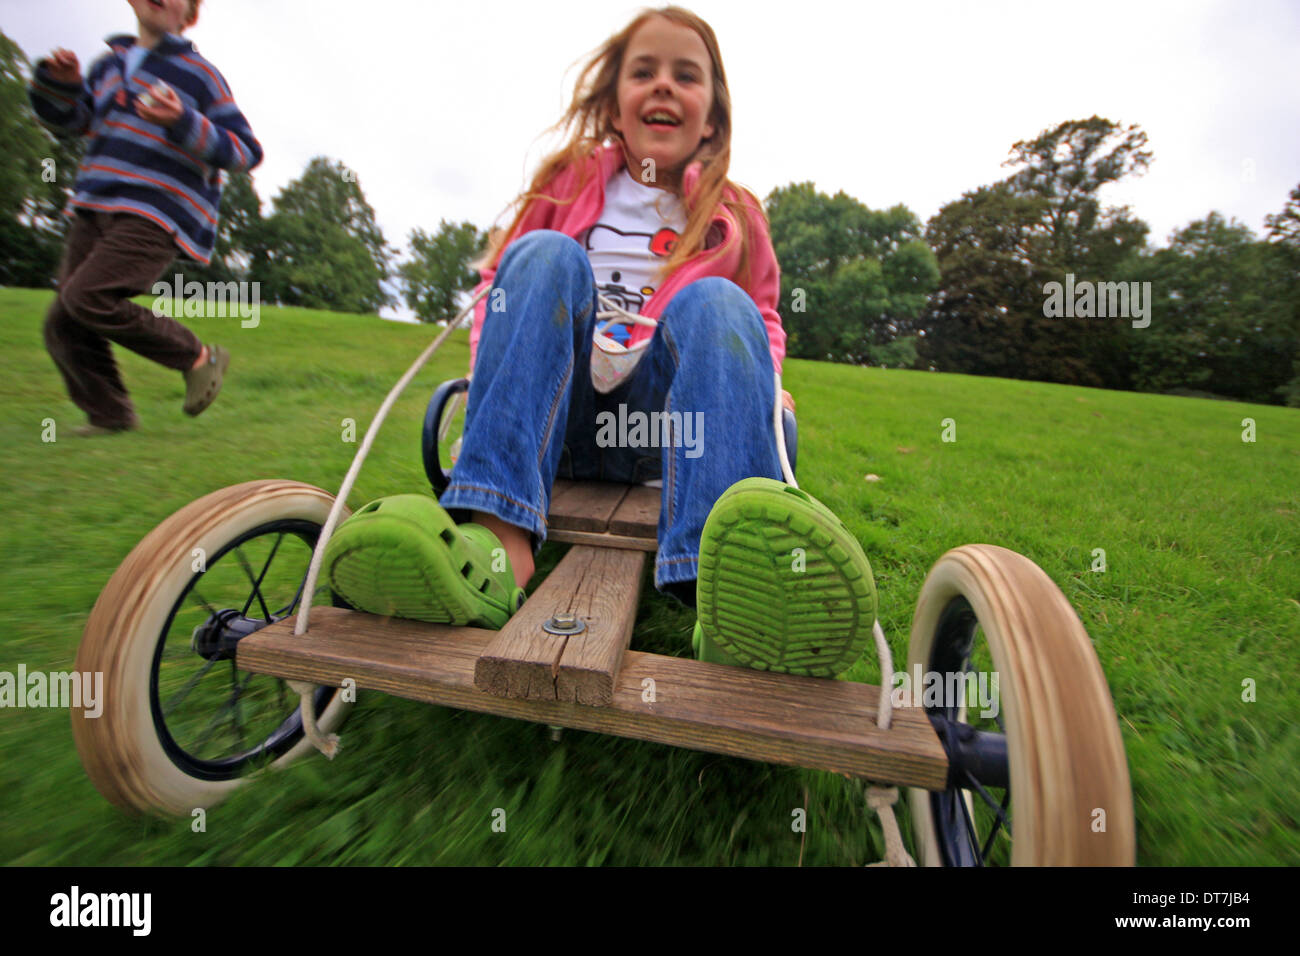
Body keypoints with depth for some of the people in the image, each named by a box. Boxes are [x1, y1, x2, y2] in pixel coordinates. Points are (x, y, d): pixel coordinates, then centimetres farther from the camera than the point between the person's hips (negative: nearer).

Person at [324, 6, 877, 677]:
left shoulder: (734, 216, 18)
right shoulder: (571, 179, 18)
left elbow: (762, 319, 25)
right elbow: (498, 281, 20)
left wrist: (762, 382, 2)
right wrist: (487, 370, 1)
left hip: (657, 427, 0)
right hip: (557, 416, 1)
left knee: (716, 301, -23)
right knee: (548, 255, -20)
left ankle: (724, 578, -48)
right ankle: (496, 543, -40)